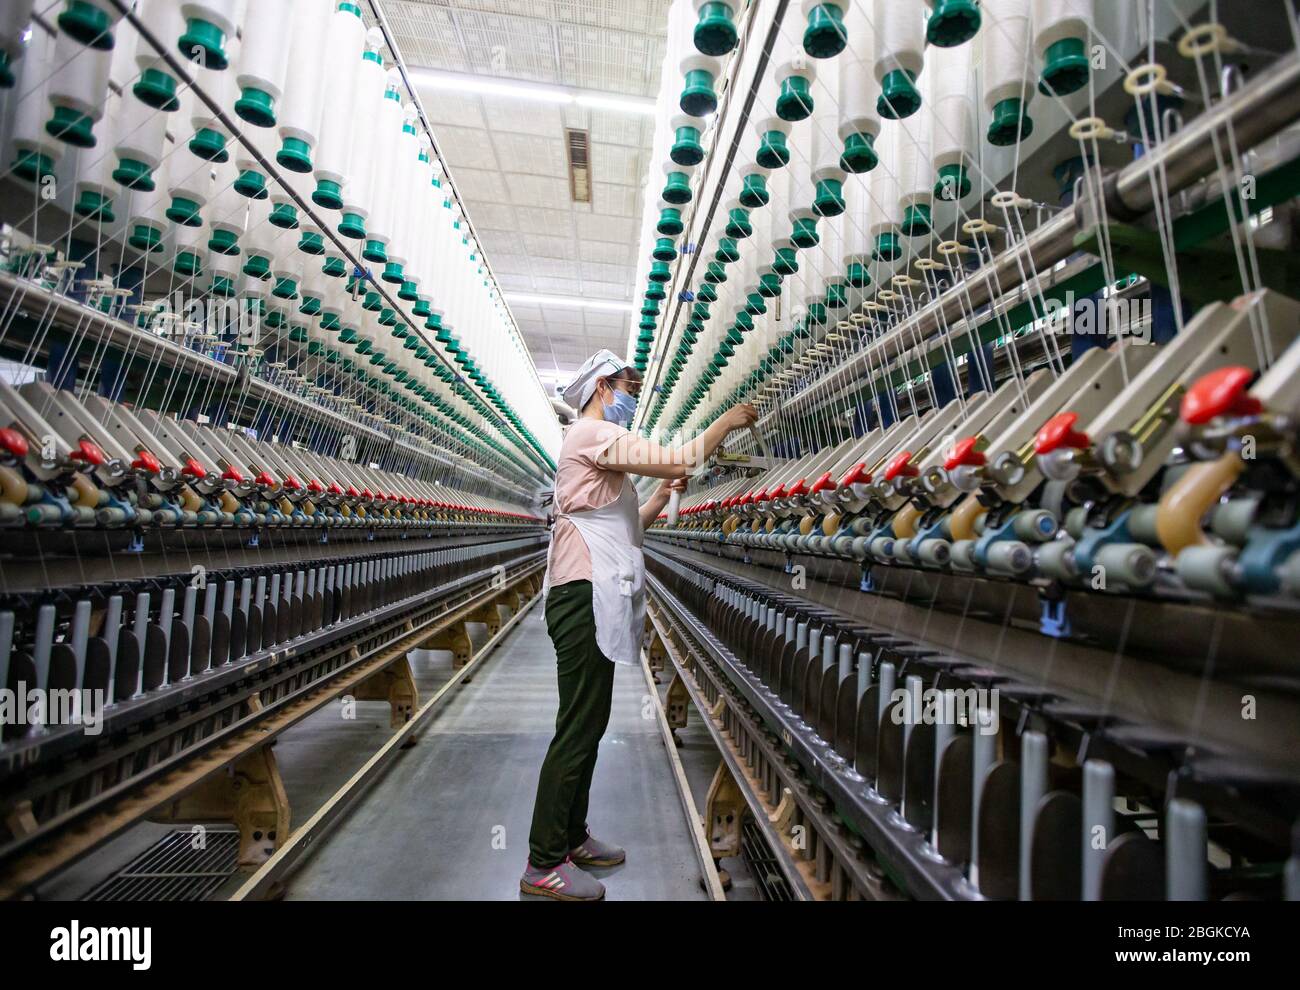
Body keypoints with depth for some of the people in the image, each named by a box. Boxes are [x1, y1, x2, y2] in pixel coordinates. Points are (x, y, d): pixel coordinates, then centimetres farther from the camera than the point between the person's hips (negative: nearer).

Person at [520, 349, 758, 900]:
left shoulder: (600, 443, 26)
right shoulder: (590, 432, -7)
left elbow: (623, 526, 24)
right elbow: (676, 460, -17)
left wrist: (663, 495, 15)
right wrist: (726, 421, -4)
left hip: (595, 599, 11)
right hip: (584, 594, -11)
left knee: (588, 724, 15)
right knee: (578, 729, -6)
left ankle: (571, 838, 28)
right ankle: (544, 865, 6)